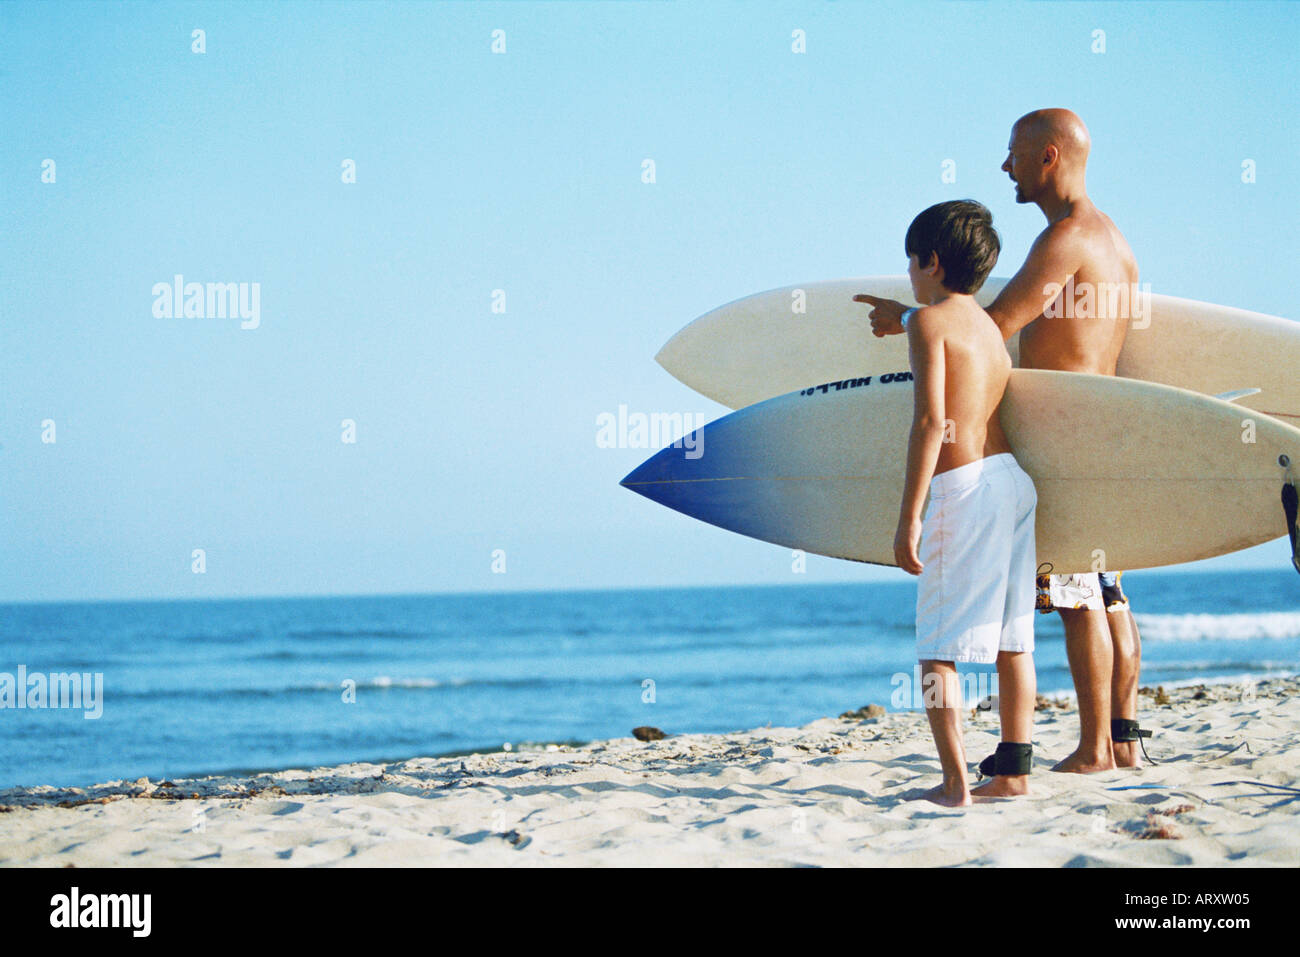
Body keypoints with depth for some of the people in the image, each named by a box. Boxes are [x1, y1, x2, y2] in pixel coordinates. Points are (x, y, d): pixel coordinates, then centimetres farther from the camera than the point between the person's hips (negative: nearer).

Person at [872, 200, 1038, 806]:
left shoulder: (930, 321, -6)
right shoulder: (991, 328, 19)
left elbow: (931, 421, -15)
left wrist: (910, 518, -16)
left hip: (962, 485, -8)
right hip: (1013, 481, 9)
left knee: (937, 646, -4)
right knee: (1011, 640, 11)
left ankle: (955, 782, -10)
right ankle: (1014, 771, 13)